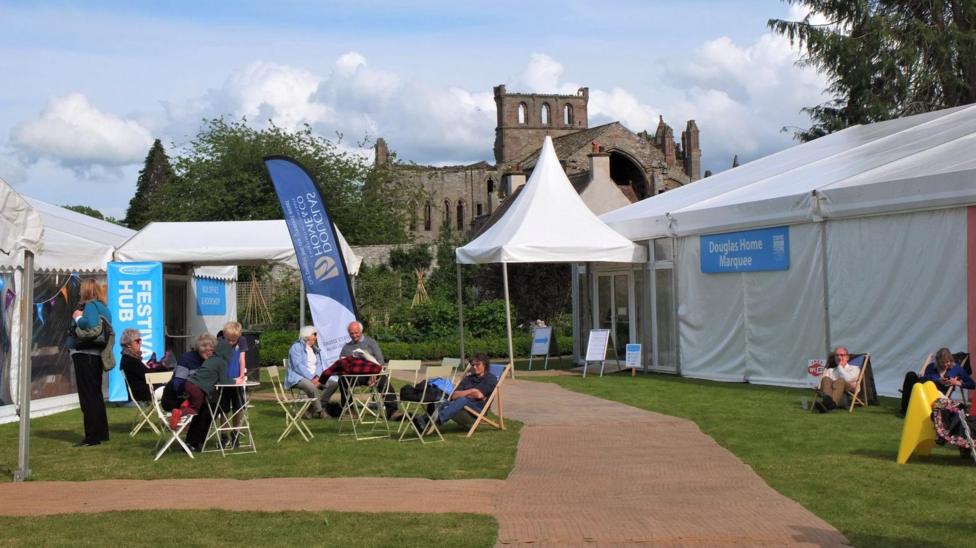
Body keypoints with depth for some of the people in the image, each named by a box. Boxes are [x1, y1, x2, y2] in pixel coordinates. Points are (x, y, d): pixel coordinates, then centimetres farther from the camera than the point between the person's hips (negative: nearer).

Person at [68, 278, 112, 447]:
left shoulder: (90, 305, -11)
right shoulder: (102, 307, 15)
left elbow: (91, 325, -29)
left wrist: (77, 318, -11)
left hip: (85, 355, -10)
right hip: (96, 355, 10)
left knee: (87, 396, -8)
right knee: (95, 394, 16)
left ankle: (92, 436, -8)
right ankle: (101, 432, 22)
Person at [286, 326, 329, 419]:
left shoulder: (315, 349, 21)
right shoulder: (296, 347, -3)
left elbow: (320, 365, 12)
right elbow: (298, 366, -15)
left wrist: (317, 377, -11)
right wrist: (312, 378, -23)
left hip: (314, 377, 7)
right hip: (298, 378, -7)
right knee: (311, 387, -38)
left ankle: (314, 408, -17)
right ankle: (319, 411, -21)